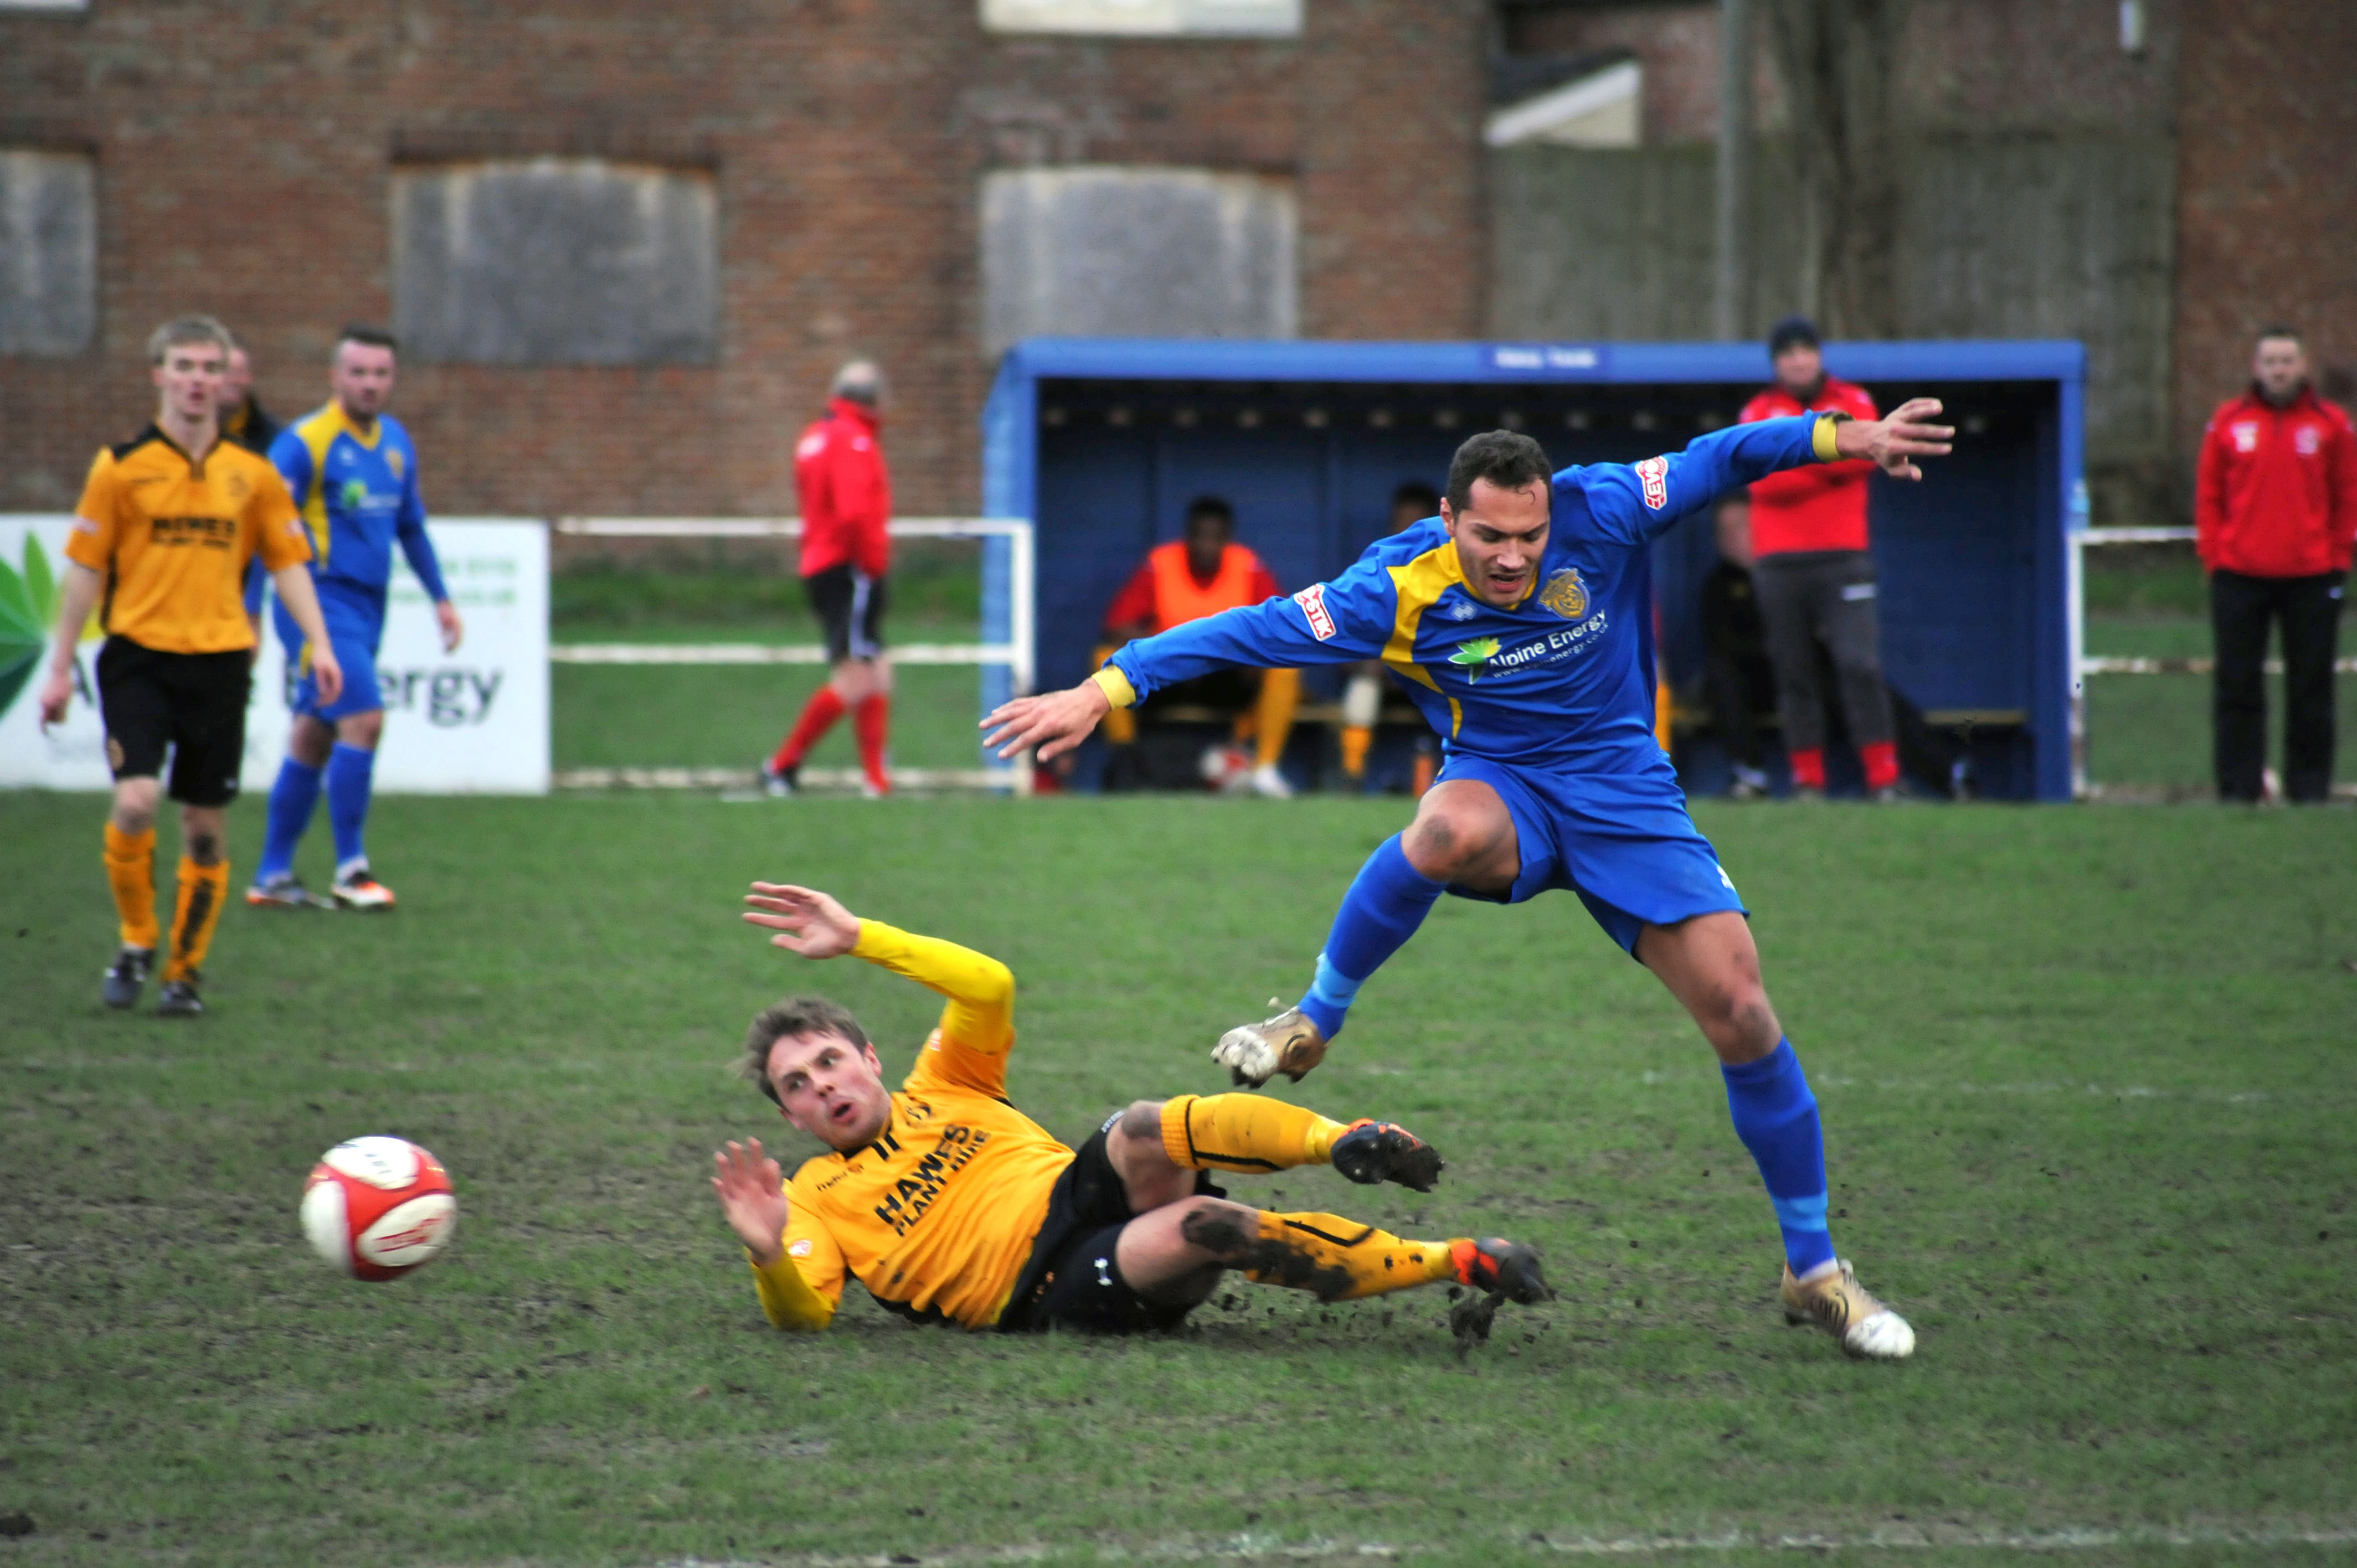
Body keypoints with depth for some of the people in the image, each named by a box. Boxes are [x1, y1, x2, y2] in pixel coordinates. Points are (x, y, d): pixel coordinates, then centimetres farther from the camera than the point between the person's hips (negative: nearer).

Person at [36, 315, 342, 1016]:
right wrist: (61, 667, 3)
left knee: (207, 825, 3)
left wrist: (319, 644, -1)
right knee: (135, 800, -18)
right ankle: (136, 944, 3)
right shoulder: (122, 467, 1)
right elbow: (85, 568, 4)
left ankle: (186, 970, 16)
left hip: (219, 660, 2)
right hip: (138, 652, -2)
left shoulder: (252, 474, 7)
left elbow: (287, 562, 12)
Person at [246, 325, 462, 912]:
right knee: (364, 719, -17)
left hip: (368, 607, 7)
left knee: (314, 739, 10)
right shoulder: (304, 443, -11)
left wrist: (440, 597, 24)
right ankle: (350, 869, -10)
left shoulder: (396, 442, 11)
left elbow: (411, 526, 25)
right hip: (320, 600, -7)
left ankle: (272, 876, 16)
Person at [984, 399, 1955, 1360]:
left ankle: (1812, 1268, 7)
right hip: (1501, 785, -2)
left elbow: (1720, 458, -10)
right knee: (1449, 832, -41)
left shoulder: (1598, 514, -17)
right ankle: (1313, 1024, -17)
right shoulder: (1402, 590, -20)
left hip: (1624, 795, 2)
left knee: (1738, 1009, -9)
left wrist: (1845, 437, -23)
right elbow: (1253, 632, -19)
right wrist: (1103, 691, -24)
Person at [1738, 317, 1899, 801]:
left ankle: (1884, 778, -13)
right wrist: (1830, 466, -9)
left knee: (1860, 663, -13)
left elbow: (1864, 455, -8)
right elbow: (1764, 480, -7)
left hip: (1843, 556, -1)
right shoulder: (1758, 413, 10)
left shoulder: (1853, 403, 11)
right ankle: (1807, 780, 5)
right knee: (1793, 671, 1)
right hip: (1779, 561, 1)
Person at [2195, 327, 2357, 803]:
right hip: (2239, 578, 0)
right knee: (2238, 687, 1)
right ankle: (2238, 787, 6)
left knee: (2311, 688, 3)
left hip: (2312, 578, 0)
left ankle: (2310, 786, 11)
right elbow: (2208, 496, 8)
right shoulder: (2228, 423, 5)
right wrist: (2214, 556, -1)